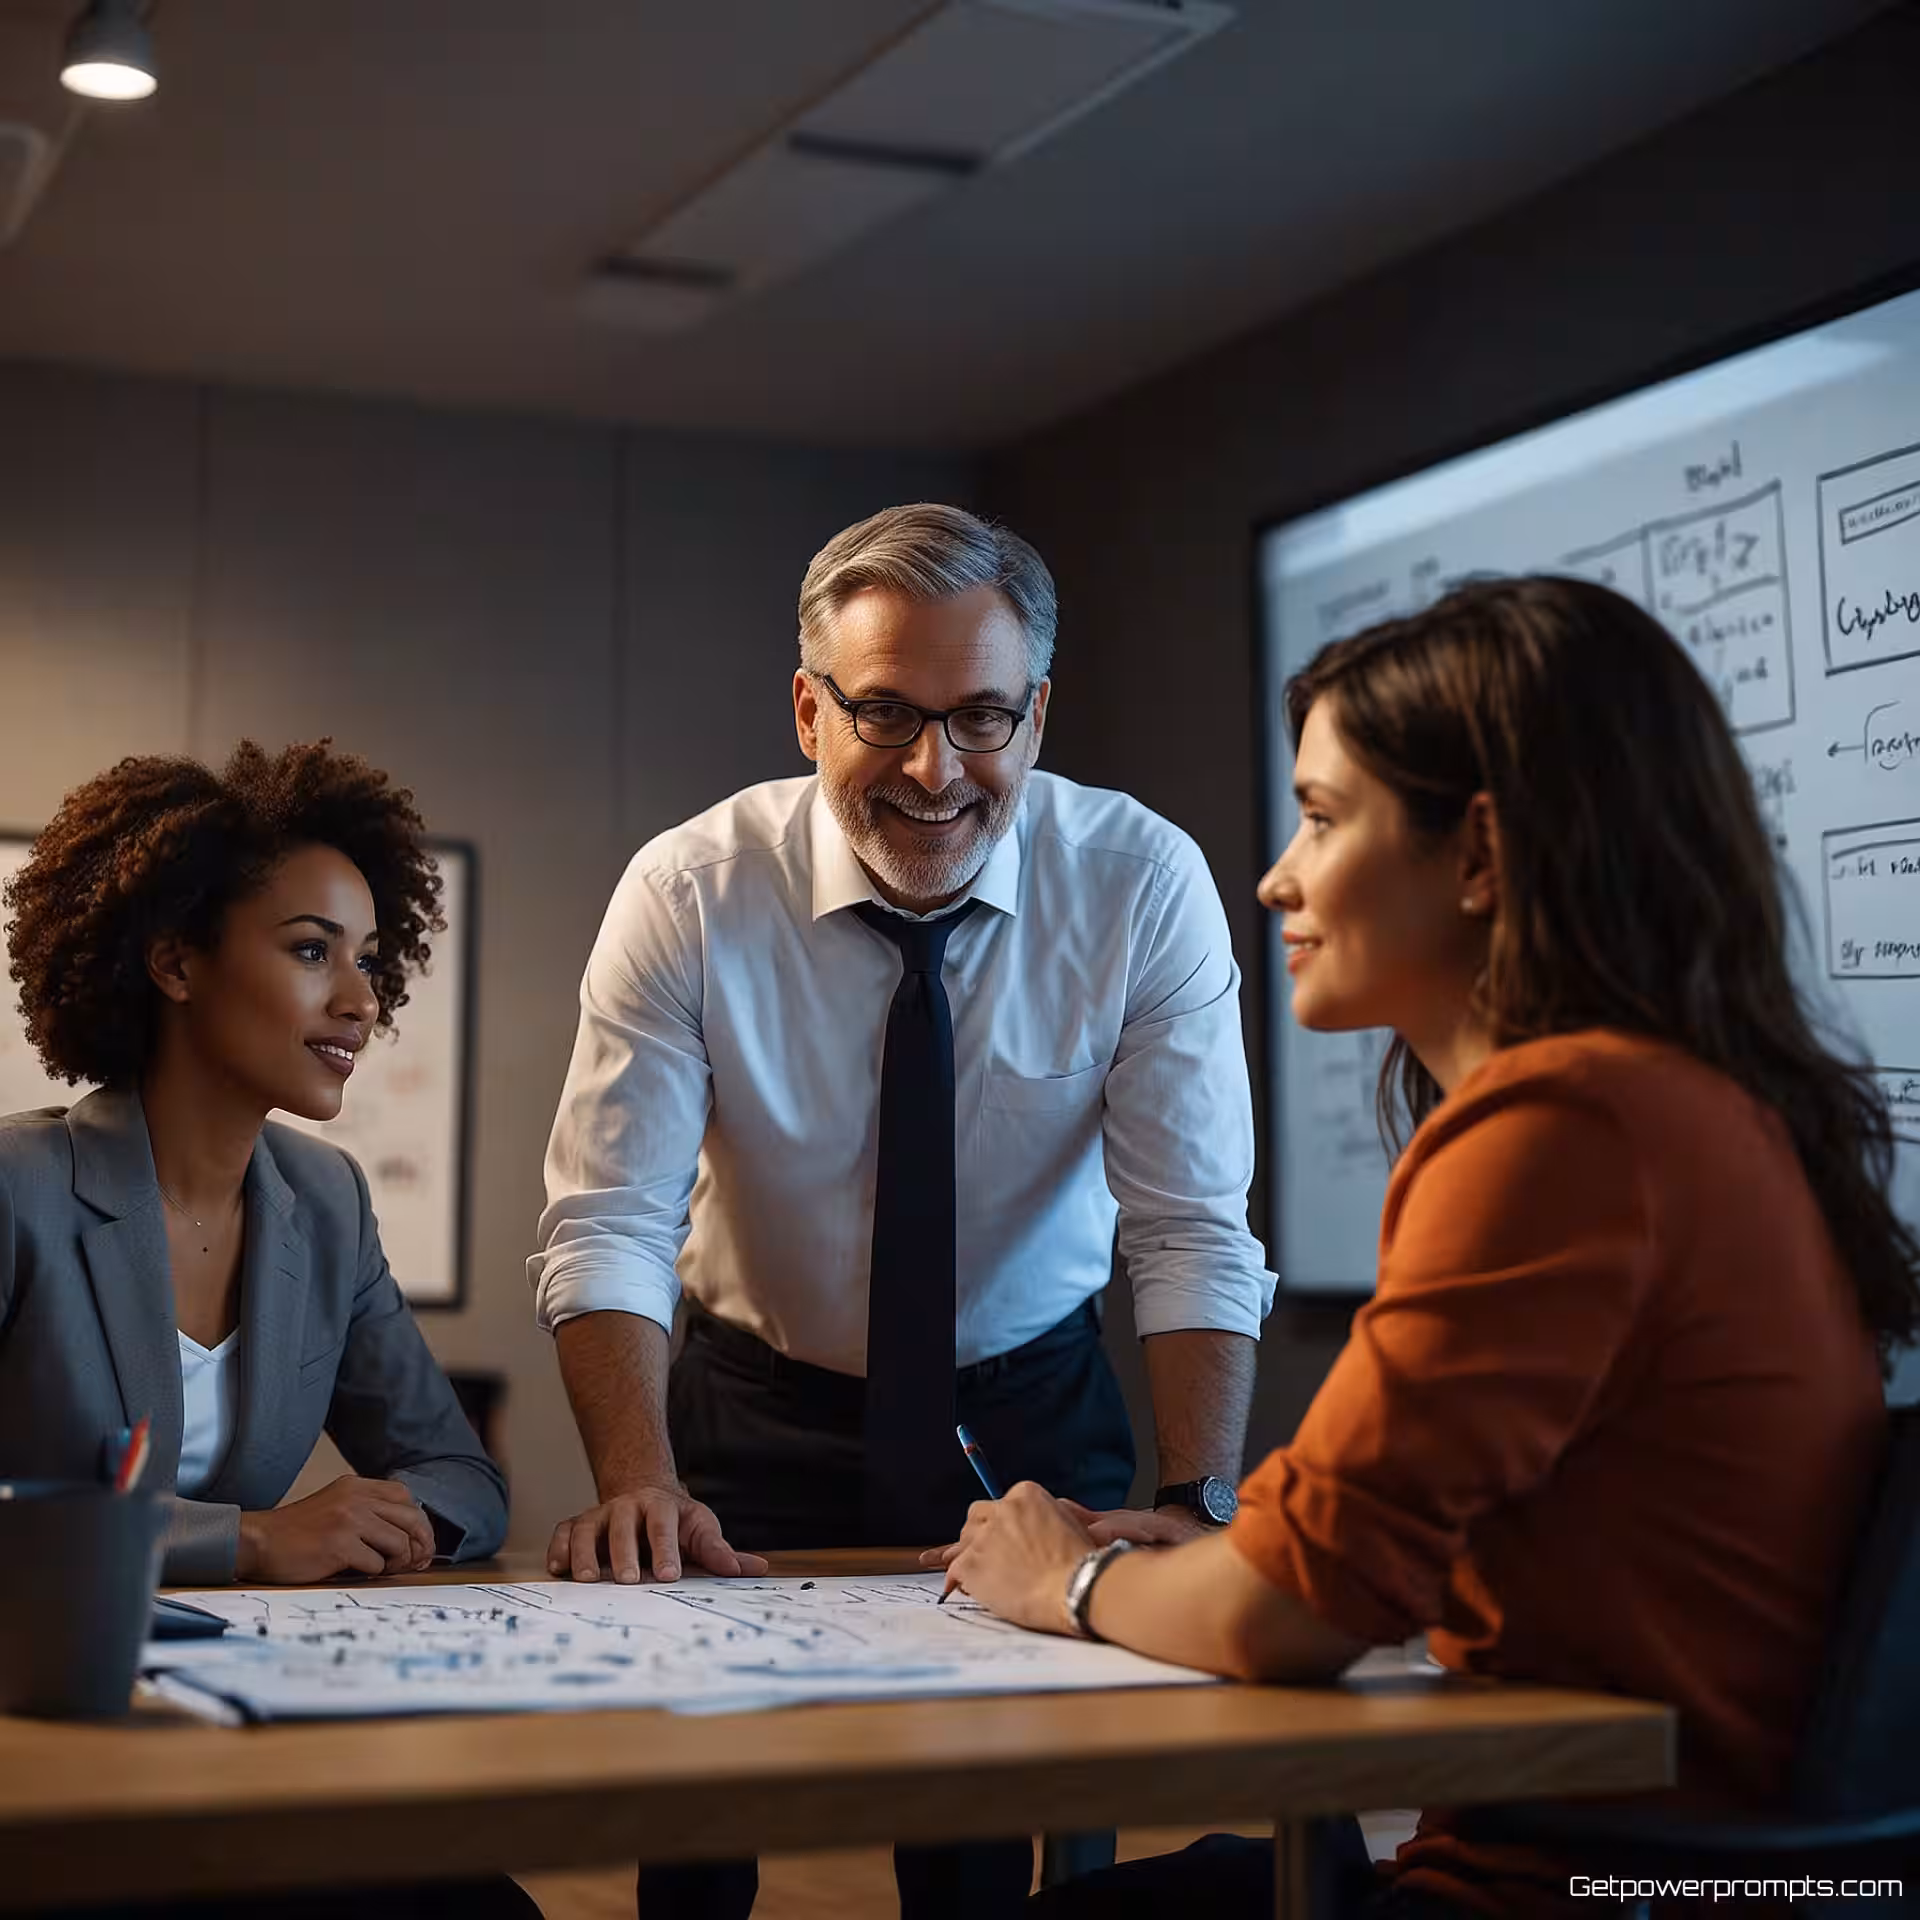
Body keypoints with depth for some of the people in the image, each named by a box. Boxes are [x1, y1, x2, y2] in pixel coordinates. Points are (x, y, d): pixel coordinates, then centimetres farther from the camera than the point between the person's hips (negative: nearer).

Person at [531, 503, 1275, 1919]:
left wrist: (1199, 1513, -32)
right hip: (761, 1416, 0)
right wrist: (640, 1483, -37)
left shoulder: (1146, 884, -16)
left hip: (1034, 1420, 0)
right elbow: (608, 1225, -21)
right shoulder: (689, 896, -17)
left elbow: (1195, 1234, -18)